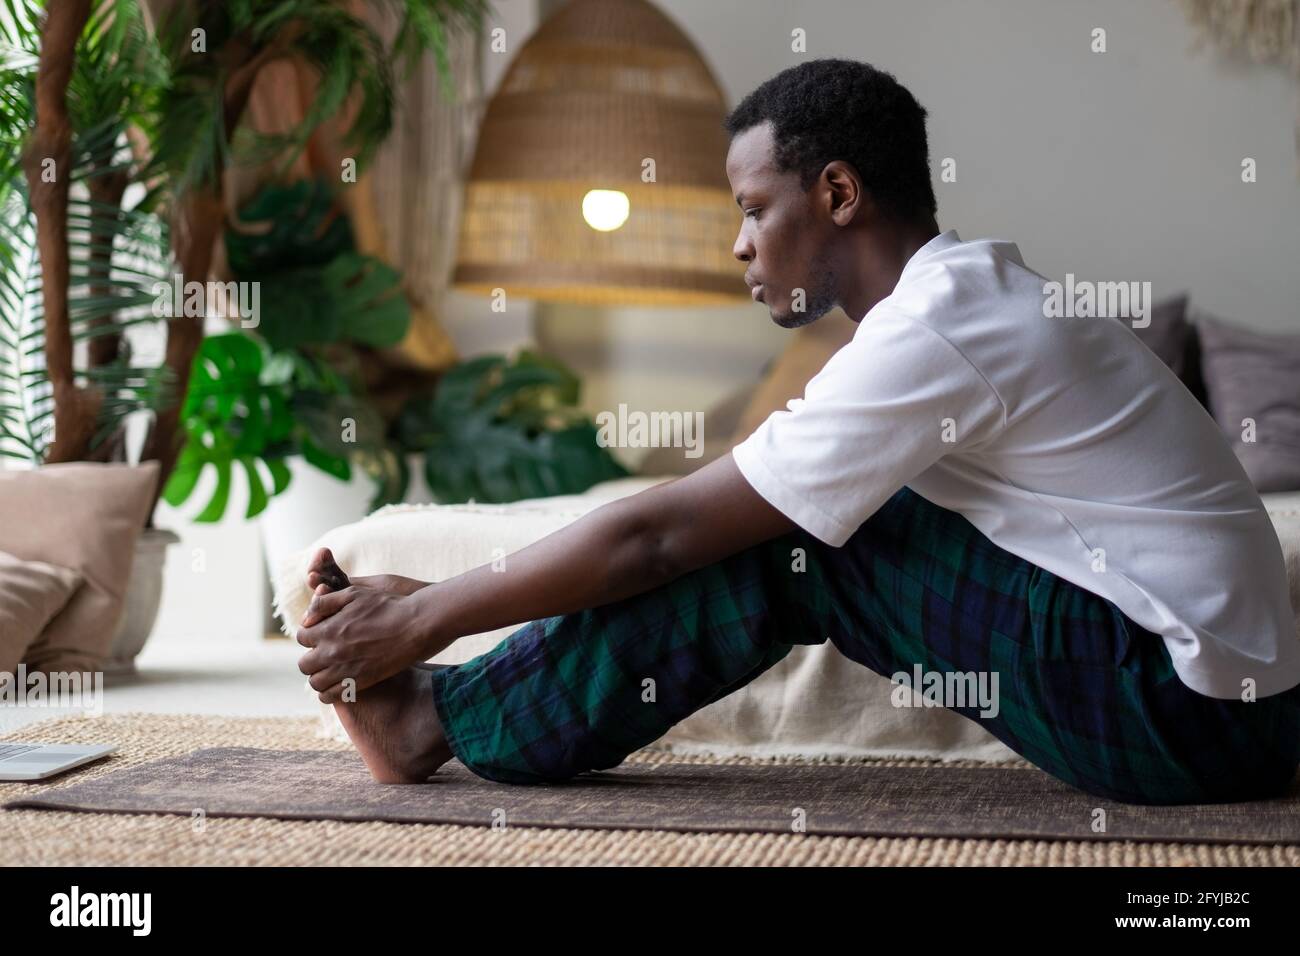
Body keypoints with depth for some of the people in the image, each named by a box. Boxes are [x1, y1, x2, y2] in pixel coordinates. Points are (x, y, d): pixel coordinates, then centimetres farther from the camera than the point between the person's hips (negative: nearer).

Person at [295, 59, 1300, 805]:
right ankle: (456, 705, 7)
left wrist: (424, 618, -6)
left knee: (778, 537, -12)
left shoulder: (929, 333, -18)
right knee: (772, 511, 3)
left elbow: (661, 534, -16)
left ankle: (443, 723, -3)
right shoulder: (976, 287, 12)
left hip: (1188, 714, -9)